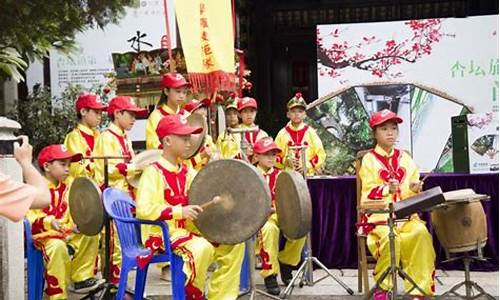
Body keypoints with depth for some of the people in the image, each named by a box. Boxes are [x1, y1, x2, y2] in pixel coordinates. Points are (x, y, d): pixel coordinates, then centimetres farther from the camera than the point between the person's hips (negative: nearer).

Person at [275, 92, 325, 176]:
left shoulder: (310, 132, 5)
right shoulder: (283, 133, 5)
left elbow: (321, 155, 3)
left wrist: (308, 165, -10)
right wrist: (286, 161, -13)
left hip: (308, 175, 0)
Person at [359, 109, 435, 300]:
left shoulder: (404, 158, 17)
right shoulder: (369, 160, 3)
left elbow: (413, 188, 17)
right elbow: (368, 192, -6)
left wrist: (415, 189, -6)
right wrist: (386, 189, -24)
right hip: (379, 215, -3)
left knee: (421, 233, -28)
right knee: (390, 236, -34)